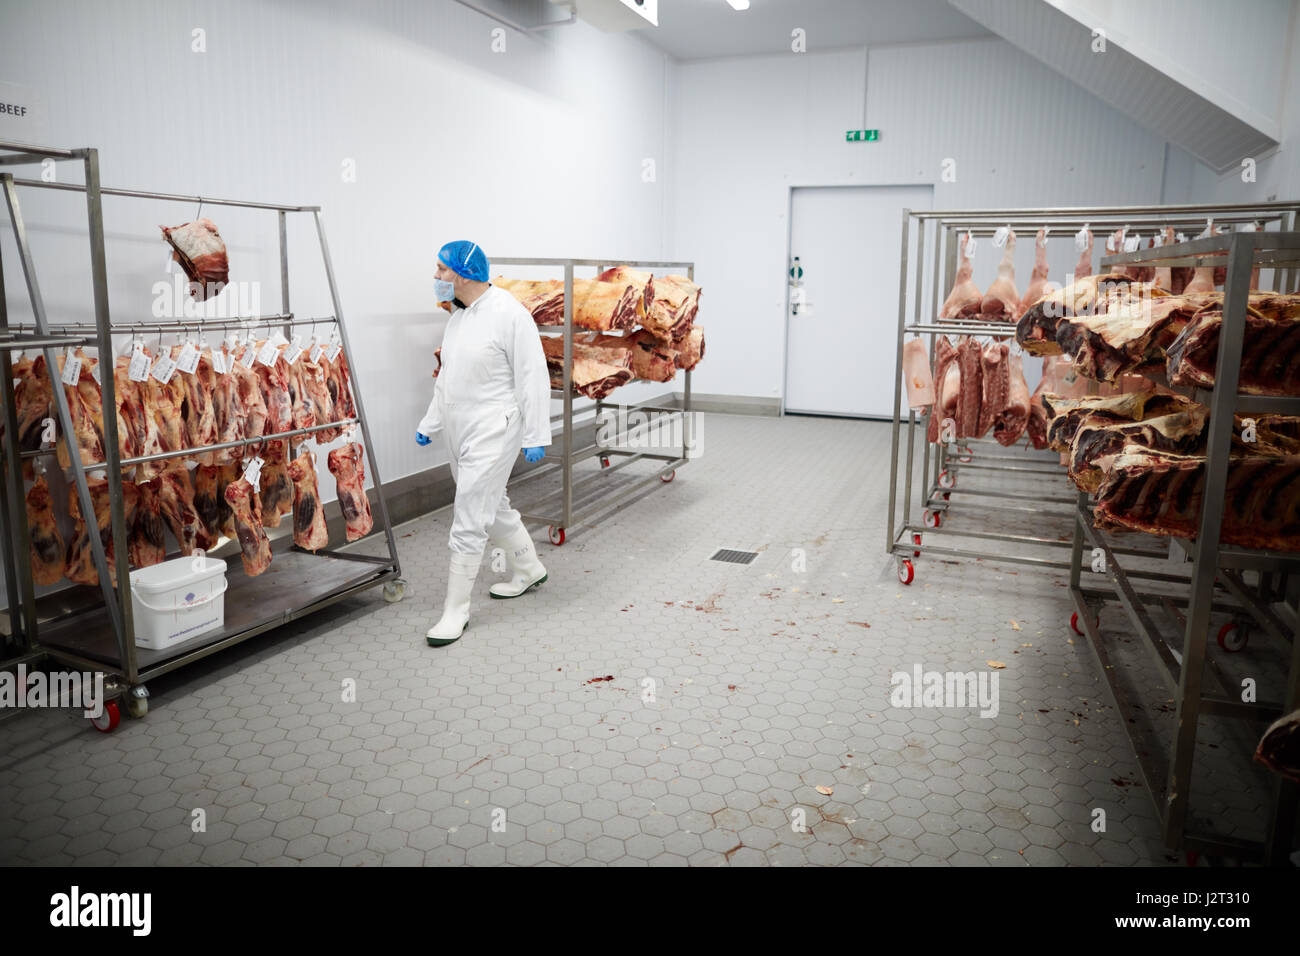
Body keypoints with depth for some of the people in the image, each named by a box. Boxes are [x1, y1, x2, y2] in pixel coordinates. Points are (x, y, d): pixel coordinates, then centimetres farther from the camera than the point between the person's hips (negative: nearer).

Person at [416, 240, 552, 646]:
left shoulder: (509, 313, -16)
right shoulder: (458, 314, 11)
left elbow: (533, 378, -15)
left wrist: (535, 436, -16)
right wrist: (429, 423, 19)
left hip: (492, 433, -9)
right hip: (460, 431, 9)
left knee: (469, 521, -7)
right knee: (493, 508, 20)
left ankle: (455, 611, 4)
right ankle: (528, 570, 41)